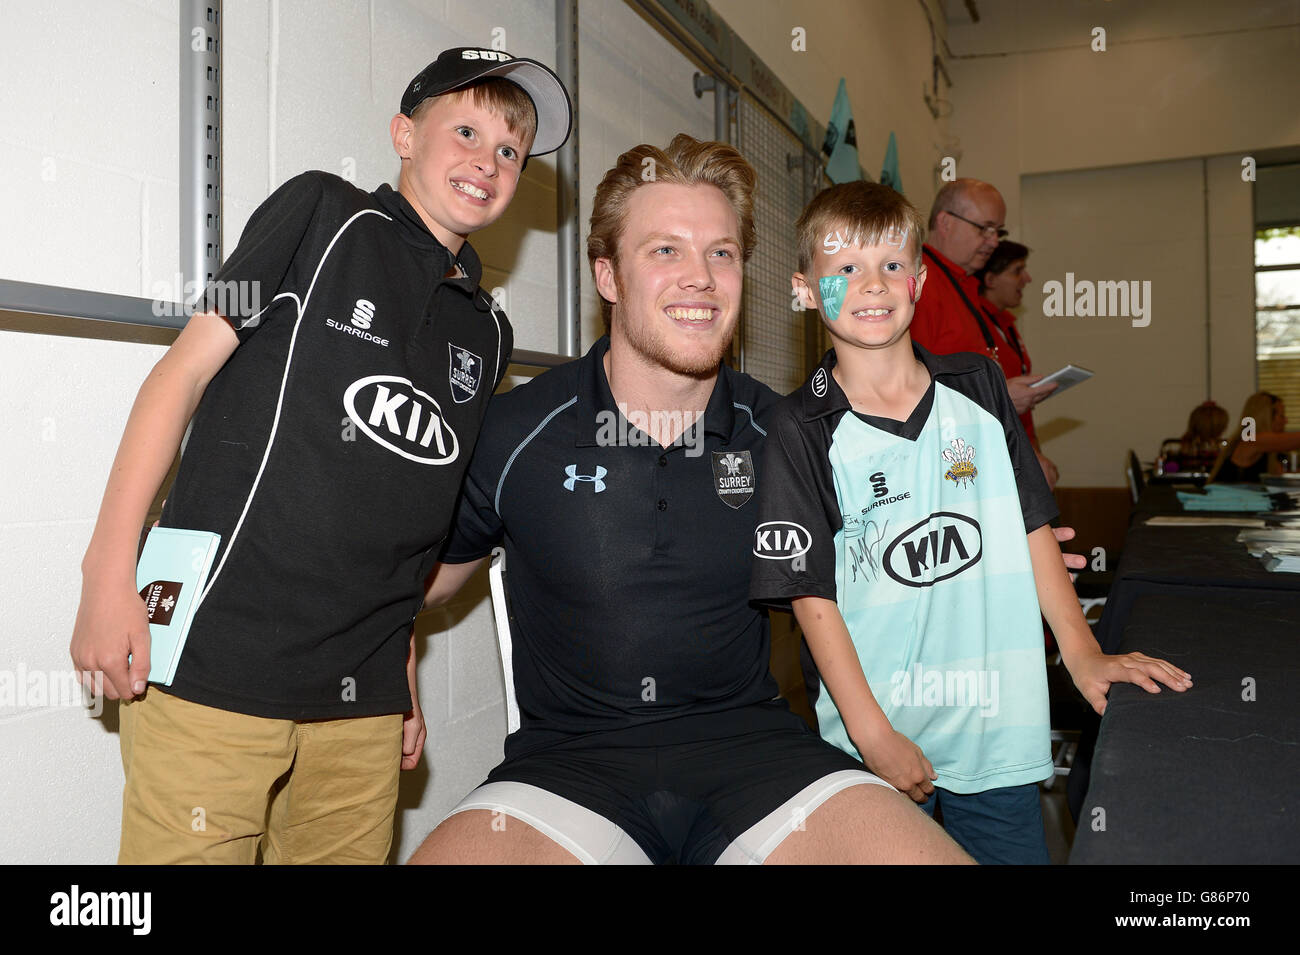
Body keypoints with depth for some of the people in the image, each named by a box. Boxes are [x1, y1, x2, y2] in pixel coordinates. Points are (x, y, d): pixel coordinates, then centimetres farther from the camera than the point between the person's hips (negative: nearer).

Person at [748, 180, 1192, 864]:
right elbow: (811, 594, -10)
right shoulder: (801, 432, -9)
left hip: (996, 727, 3)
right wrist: (873, 734, -12)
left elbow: (1031, 527, 8)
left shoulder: (979, 387, 3)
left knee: (1016, 851, 12)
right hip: (875, 739, -3)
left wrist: (1083, 654, 5)